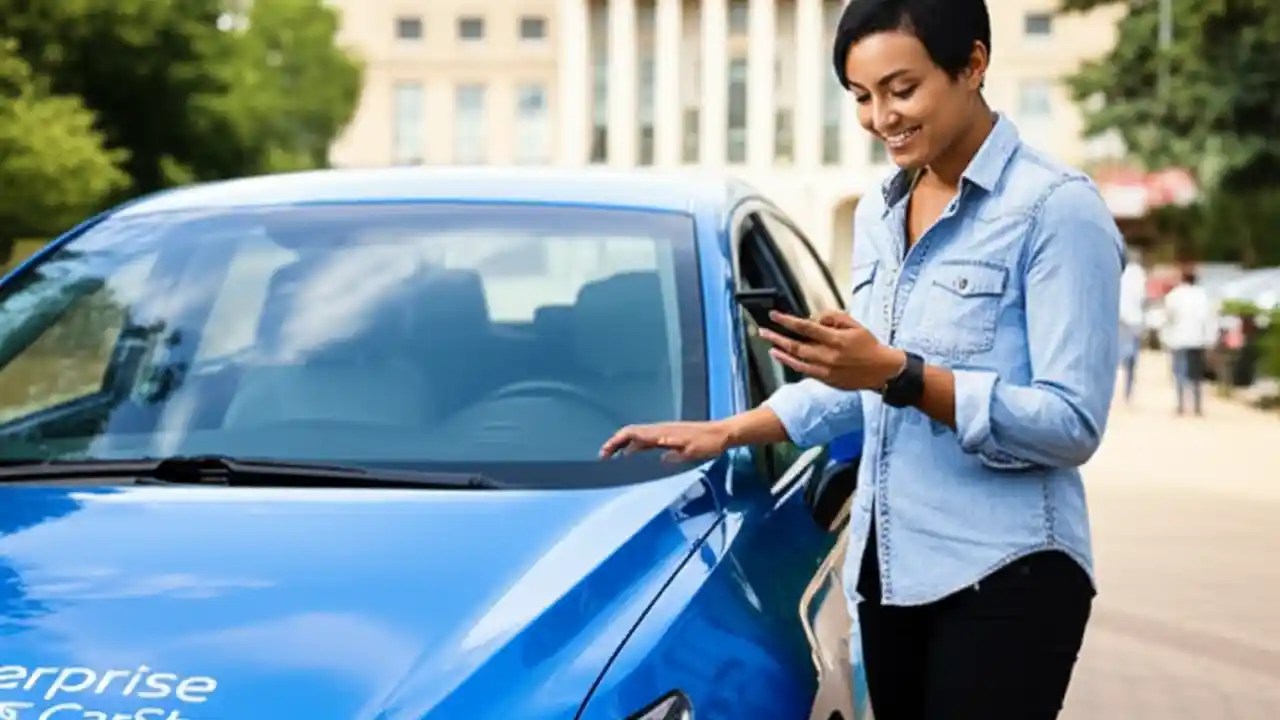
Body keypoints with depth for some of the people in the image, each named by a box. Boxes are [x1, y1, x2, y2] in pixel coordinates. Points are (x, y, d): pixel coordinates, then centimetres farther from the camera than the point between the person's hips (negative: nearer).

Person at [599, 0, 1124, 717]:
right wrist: (727, 432, 11)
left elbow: (1072, 424, -17)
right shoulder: (878, 214, 13)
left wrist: (900, 374, -23)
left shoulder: (1055, 207, -11)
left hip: (1002, 577, -7)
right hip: (888, 569, 7)